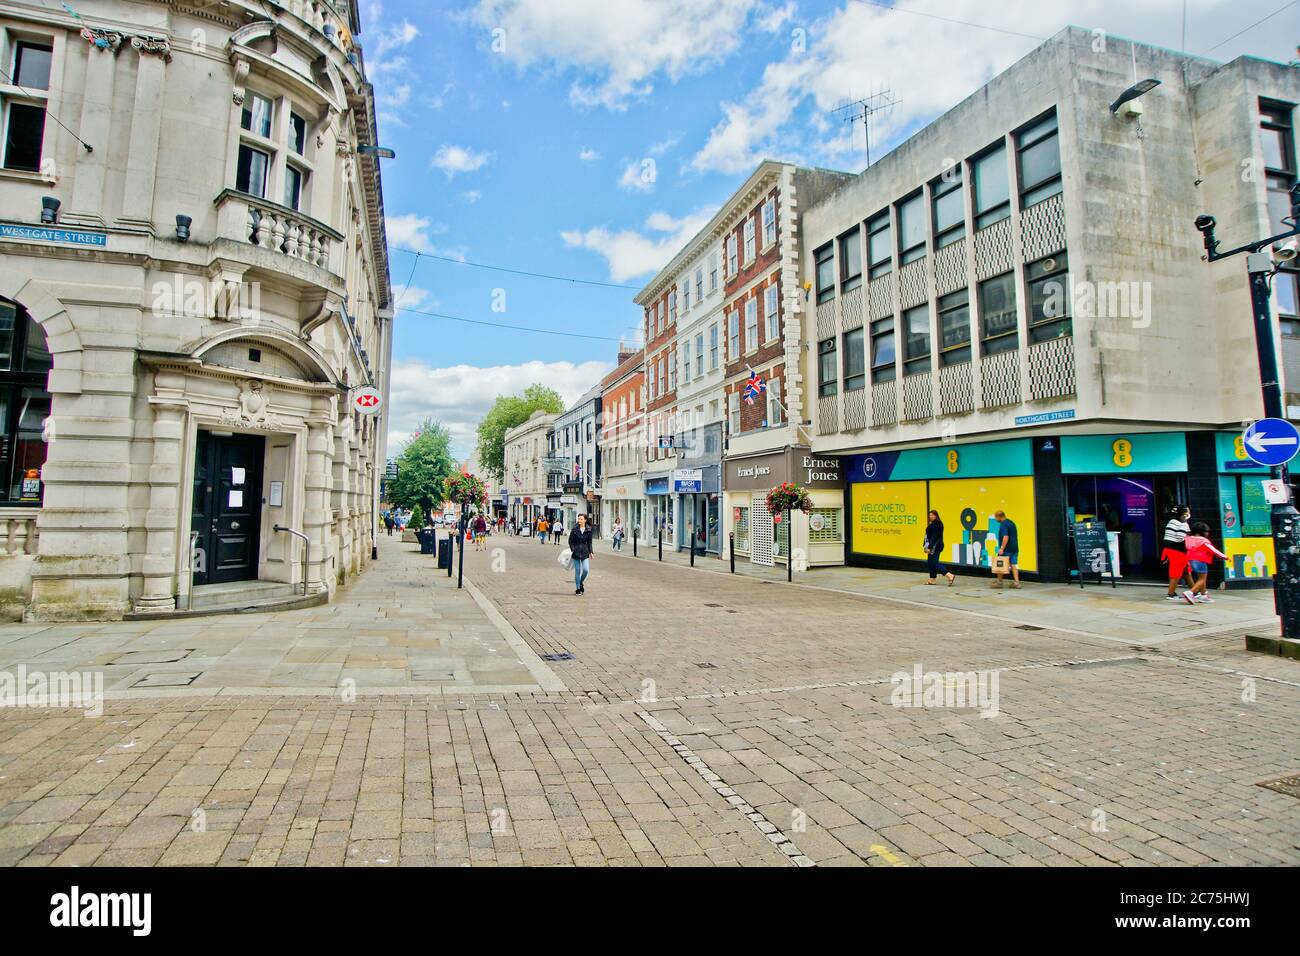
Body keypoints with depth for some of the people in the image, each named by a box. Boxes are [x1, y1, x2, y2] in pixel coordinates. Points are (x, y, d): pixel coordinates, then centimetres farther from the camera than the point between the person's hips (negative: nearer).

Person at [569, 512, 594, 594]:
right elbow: (570, 541, 3)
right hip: (576, 552, -1)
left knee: (586, 570, -9)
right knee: (577, 571, 2)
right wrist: (572, 549, -9)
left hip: (585, 552, 1)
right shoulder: (574, 530, -1)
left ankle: (581, 583, 19)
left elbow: (589, 542, 10)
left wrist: (590, 552, 3)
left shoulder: (588, 530, 3)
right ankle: (577, 588, 14)